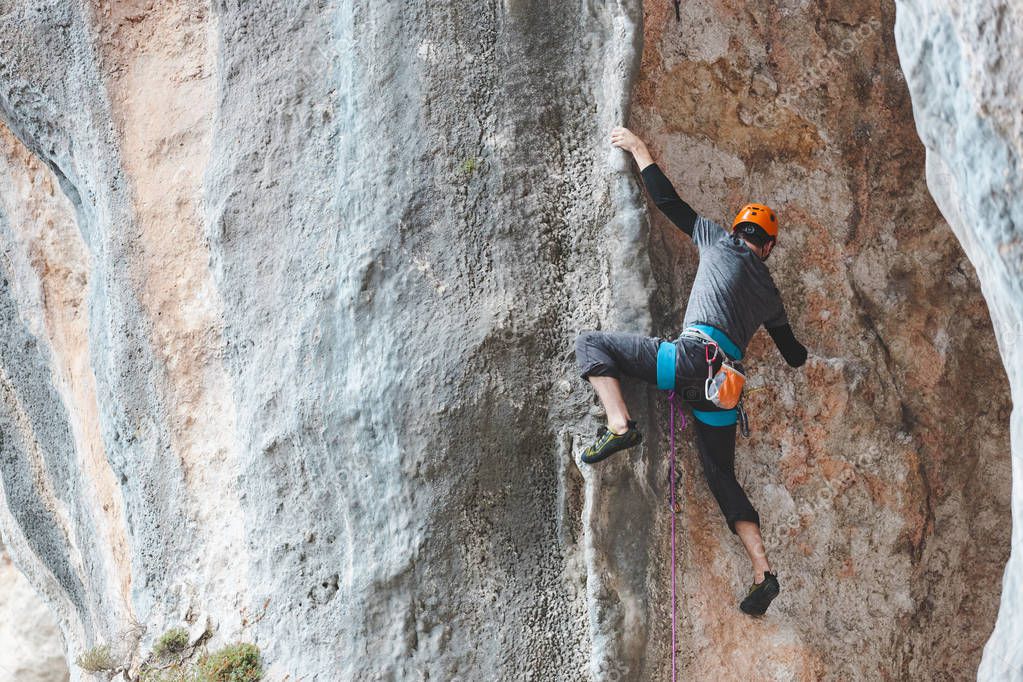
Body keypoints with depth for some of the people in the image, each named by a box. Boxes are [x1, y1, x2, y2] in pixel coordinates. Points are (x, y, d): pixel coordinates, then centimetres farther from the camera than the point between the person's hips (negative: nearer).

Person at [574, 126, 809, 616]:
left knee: (591, 343, 4)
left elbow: (669, 202, 18)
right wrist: (799, 353, 61)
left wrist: (638, 150, 29)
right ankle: (763, 571, 5)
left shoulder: (720, 242, 15)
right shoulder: (769, 294, 27)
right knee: (721, 476, 15)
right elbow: (794, 355, 36)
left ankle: (619, 425, -19)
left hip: (693, 356, -6)